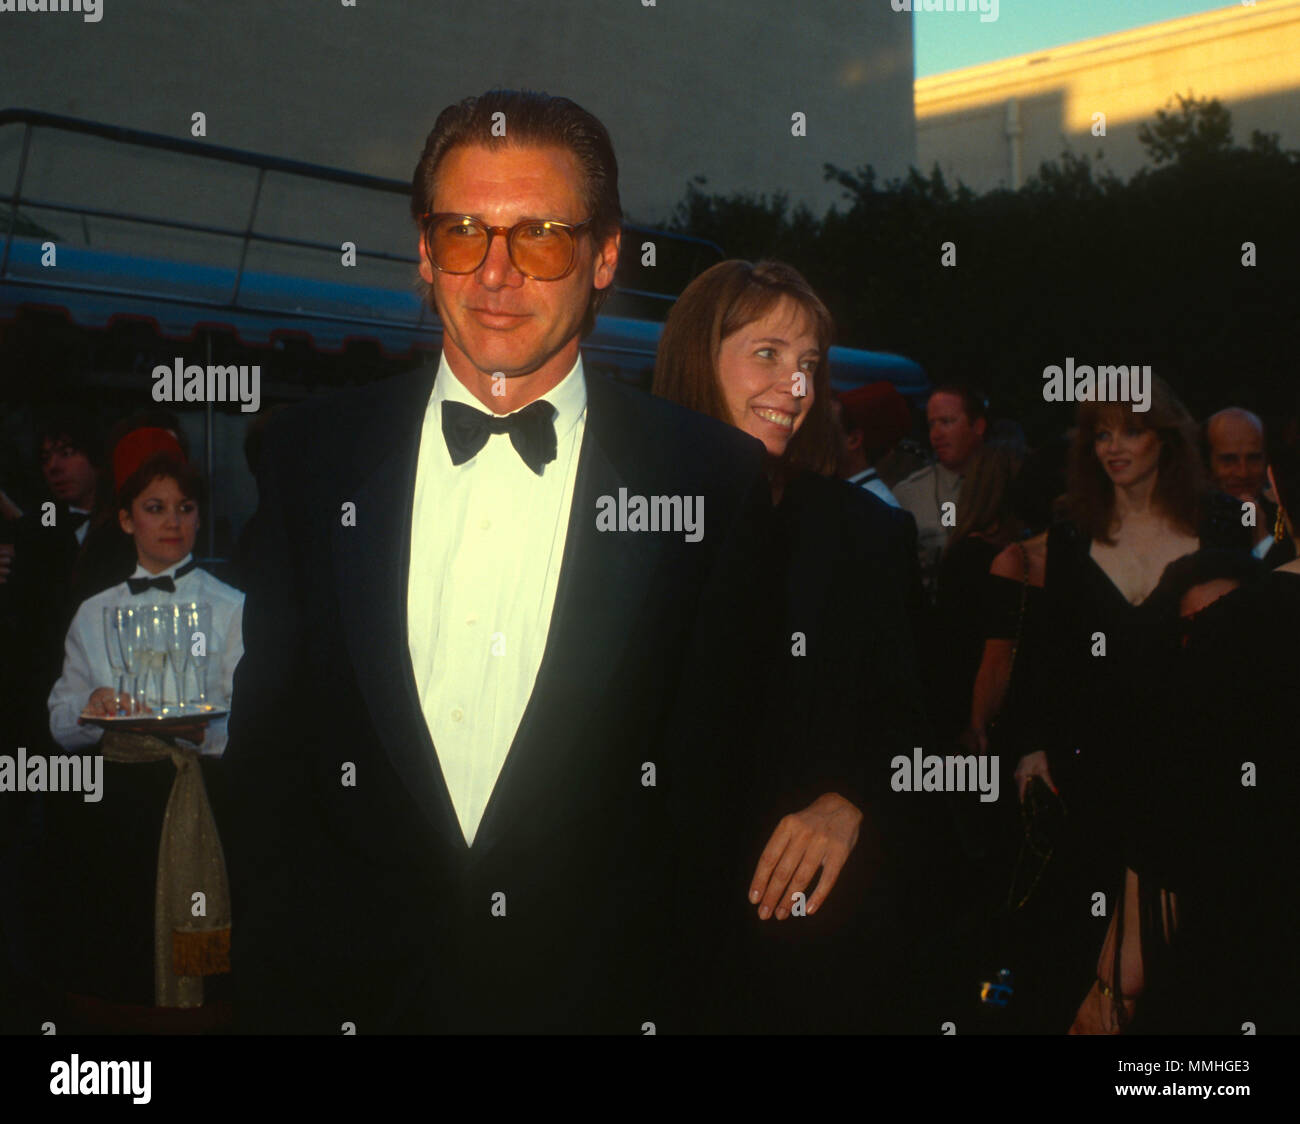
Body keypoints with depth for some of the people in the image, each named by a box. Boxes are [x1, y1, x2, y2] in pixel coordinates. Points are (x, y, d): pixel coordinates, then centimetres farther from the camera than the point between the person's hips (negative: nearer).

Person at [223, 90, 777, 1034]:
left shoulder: (715, 478, -7)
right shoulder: (311, 454, -1)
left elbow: (718, 775, -4)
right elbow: (266, 747, 2)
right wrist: (276, 991, -3)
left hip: (605, 995, -1)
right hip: (354, 997, 2)